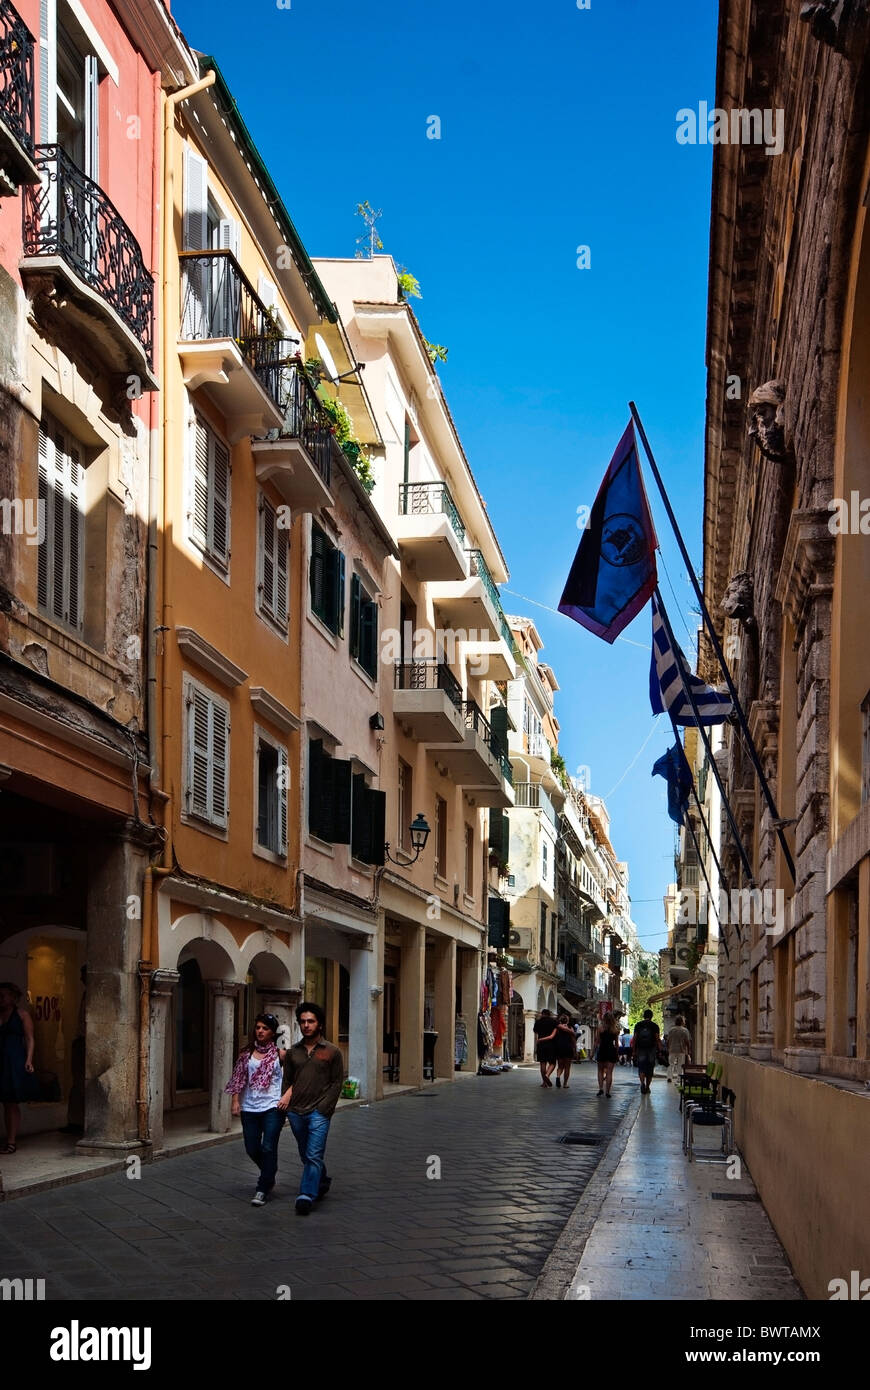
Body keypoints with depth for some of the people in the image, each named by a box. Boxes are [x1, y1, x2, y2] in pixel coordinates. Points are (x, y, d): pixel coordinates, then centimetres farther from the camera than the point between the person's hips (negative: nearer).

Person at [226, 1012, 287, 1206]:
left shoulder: (279, 1054, 0)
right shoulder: (247, 1053, 7)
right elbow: (239, 1078, 9)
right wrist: (236, 1100, 2)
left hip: (272, 1107, -4)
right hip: (250, 1108, 4)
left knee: (268, 1148, -10)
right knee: (252, 1149, 9)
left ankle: (262, 1189, 0)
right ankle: (268, 1174, 38)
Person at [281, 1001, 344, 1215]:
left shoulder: (331, 1052, -1)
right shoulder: (293, 1052, 10)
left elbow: (337, 1083, -2)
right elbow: (287, 1081, 17)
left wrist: (324, 1107, -10)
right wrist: (286, 1100, 3)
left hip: (319, 1112, -5)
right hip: (296, 1112, 5)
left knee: (313, 1156, -13)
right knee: (306, 1156, 16)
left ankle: (307, 1196, -15)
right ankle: (323, 1182, 37)